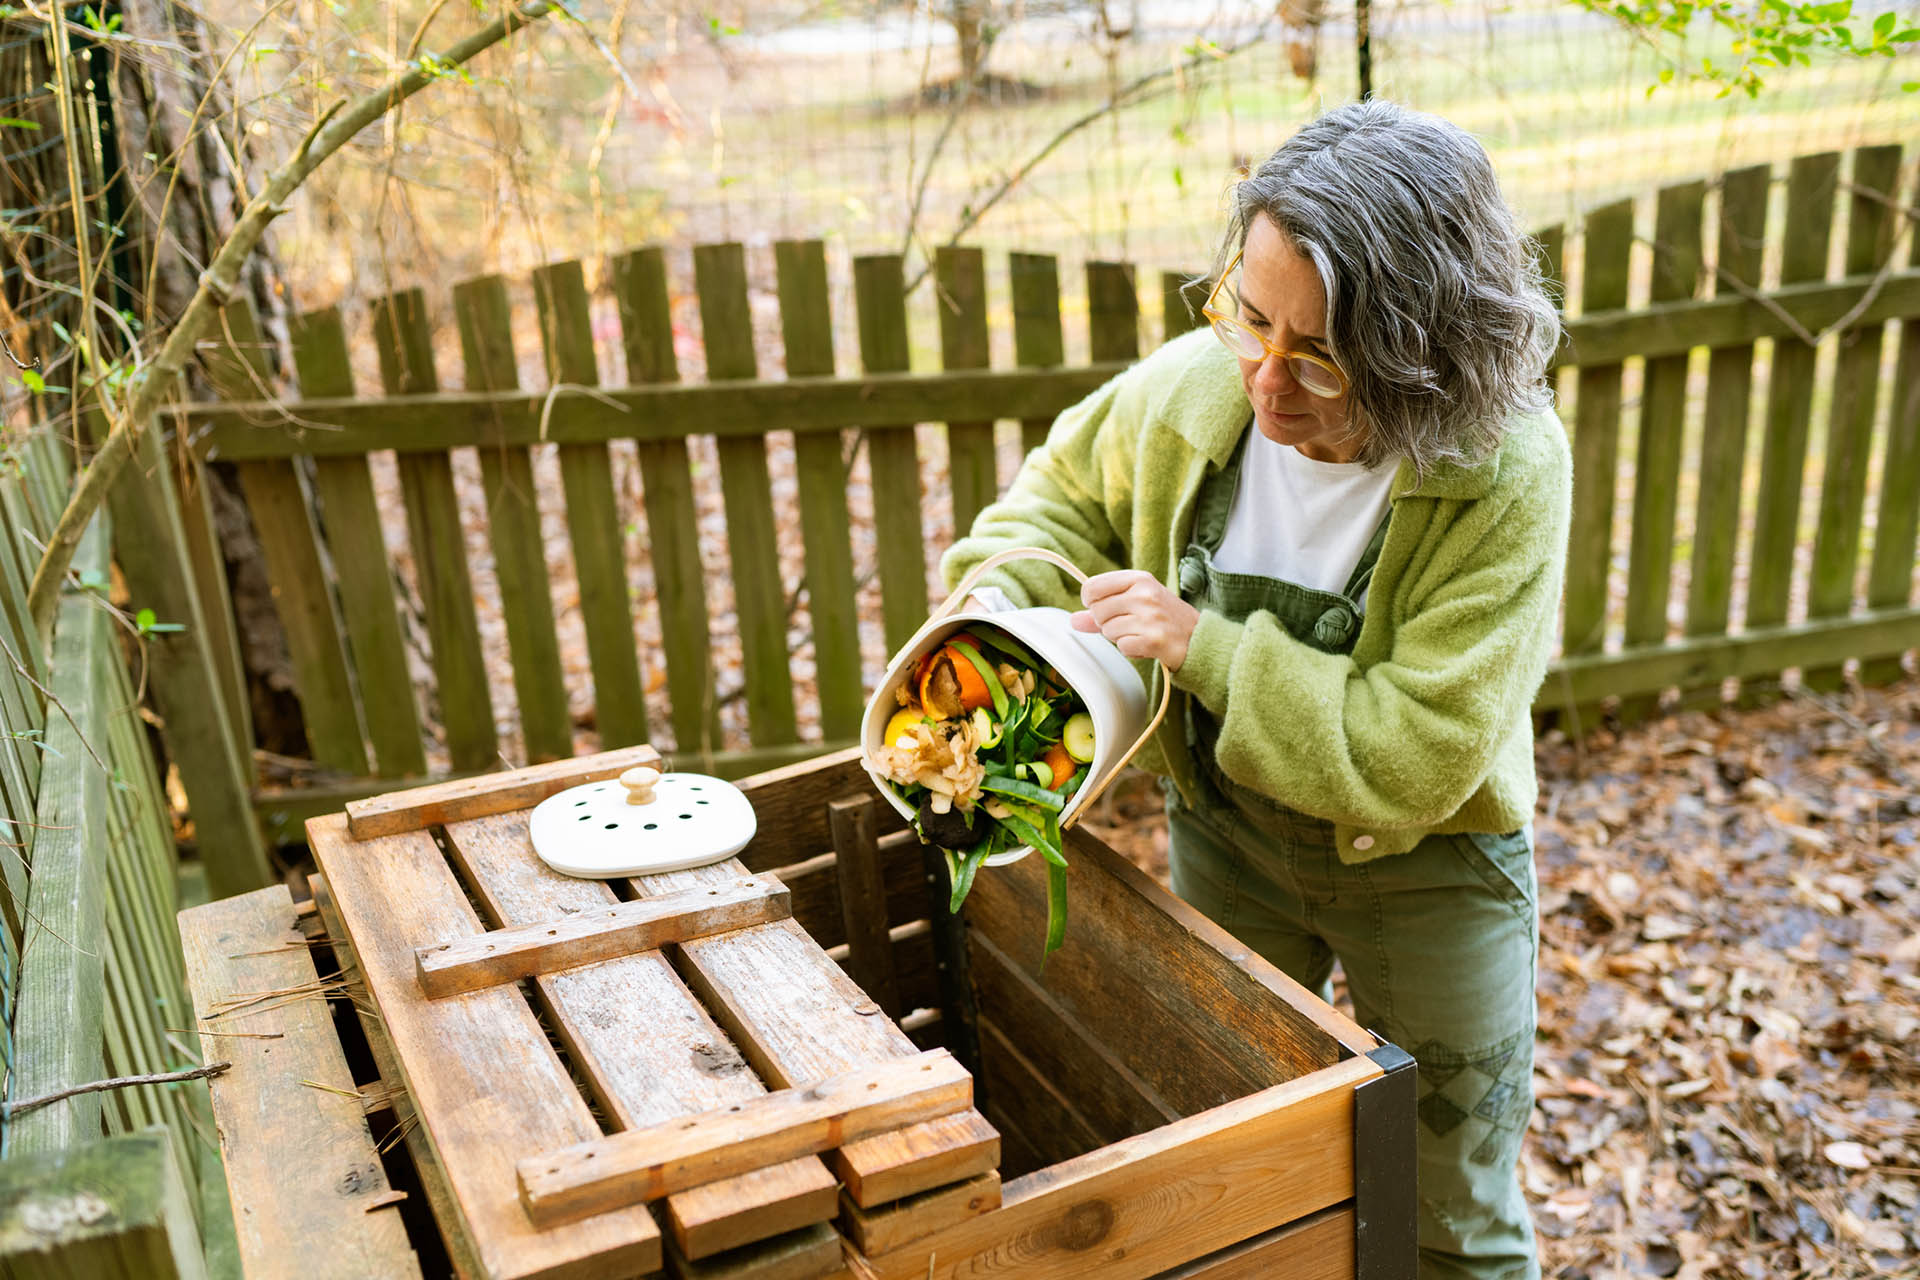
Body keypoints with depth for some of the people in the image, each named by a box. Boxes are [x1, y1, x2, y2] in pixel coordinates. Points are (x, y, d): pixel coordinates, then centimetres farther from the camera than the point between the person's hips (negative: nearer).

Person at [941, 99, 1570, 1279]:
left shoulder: (1506, 477, -29)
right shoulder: (1195, 387, -17)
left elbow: (1416, 755, -31)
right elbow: (1066, 494, 4)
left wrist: (1205, 646, -32)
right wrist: (997, 598, -15)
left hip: (1425, 864, -3)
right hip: (1225, 835, 4)